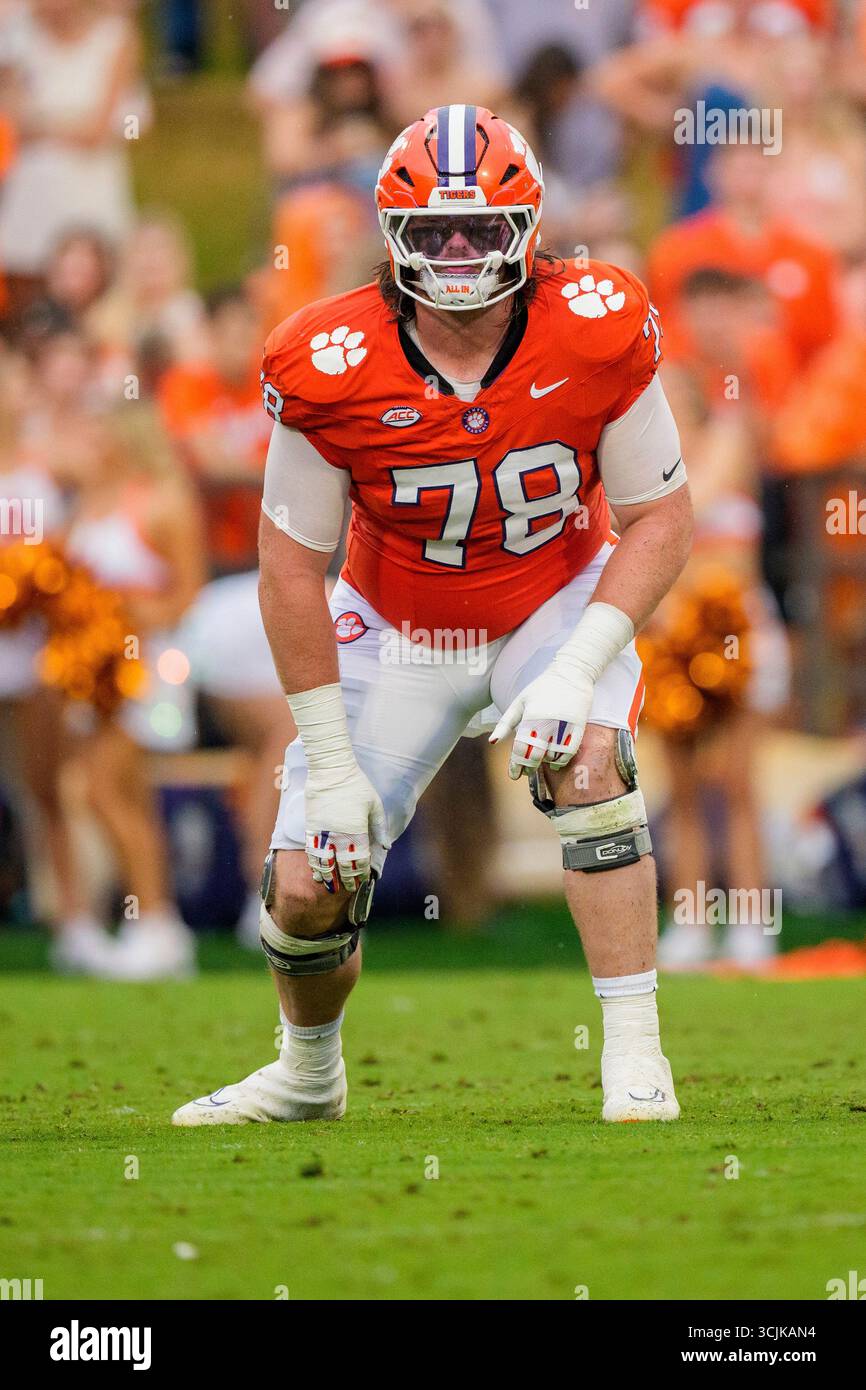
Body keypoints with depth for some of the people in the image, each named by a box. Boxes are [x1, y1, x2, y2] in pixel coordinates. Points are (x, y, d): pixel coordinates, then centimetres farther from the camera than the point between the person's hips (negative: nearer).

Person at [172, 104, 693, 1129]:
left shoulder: (597, 334, -23)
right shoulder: (330, 367, -23)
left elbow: (659, 516, -13)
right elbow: (292, 563, -13)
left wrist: (581, 668, -27)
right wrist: (331, 765, -13)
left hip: (558, 605, 0)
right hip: (398, 631, 0)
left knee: (587, 765, -30)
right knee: (306, 887, -4)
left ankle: (636, 1062, -22)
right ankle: (308, 1074, 29)